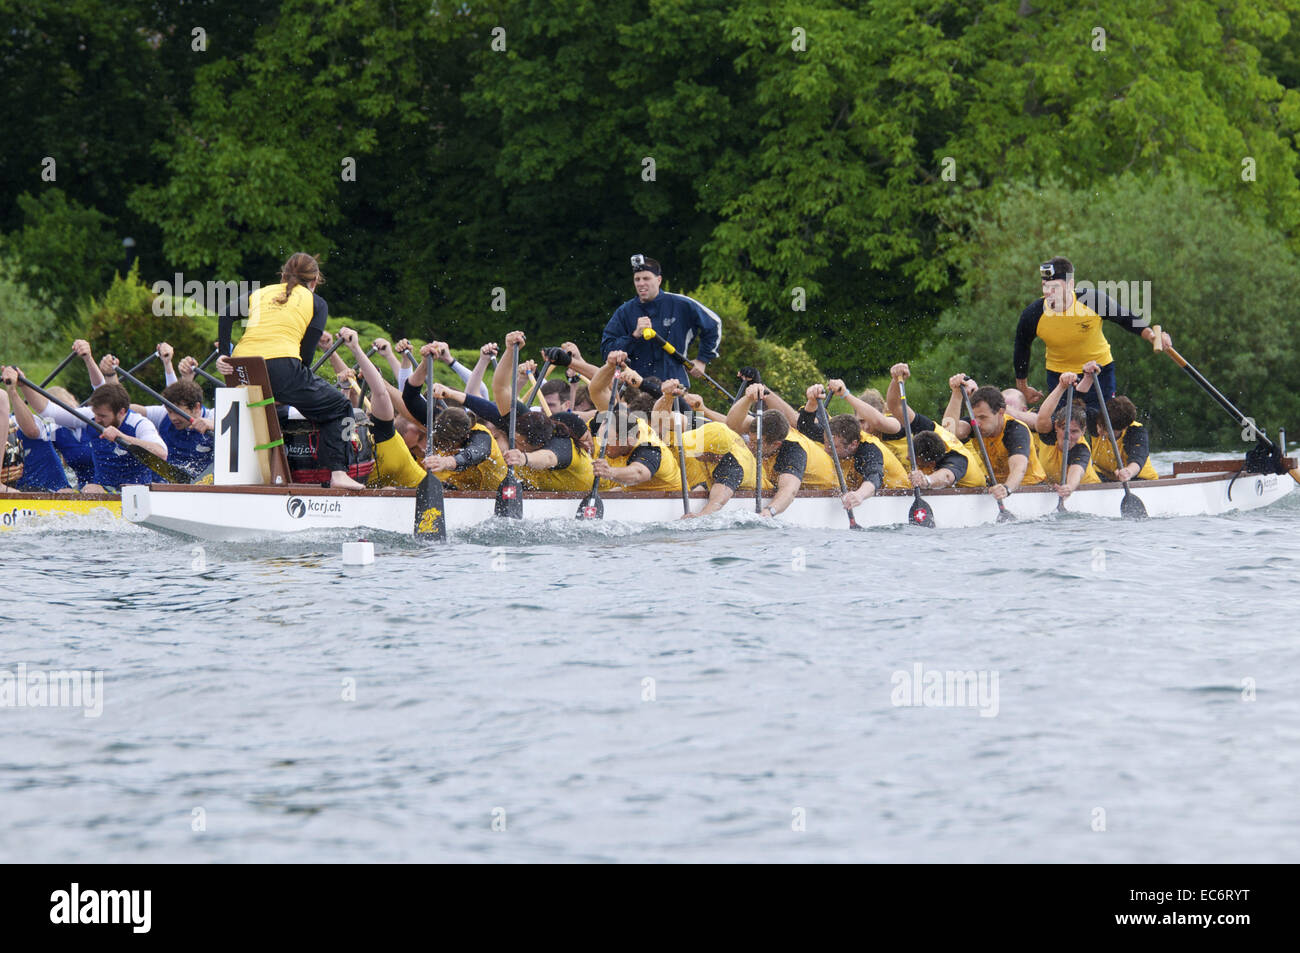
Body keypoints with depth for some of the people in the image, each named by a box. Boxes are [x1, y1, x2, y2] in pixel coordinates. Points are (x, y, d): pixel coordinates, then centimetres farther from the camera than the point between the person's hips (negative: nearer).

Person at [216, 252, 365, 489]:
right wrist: (303, 378, 12)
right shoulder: (315, 302, 18)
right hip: (282, 367, -4)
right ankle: (337, 472, -5)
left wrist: (223, 354, 6)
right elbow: (307, 349, 5)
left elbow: (227, 315, 8)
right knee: (338, 407, 12)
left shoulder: (260, 294, 26)